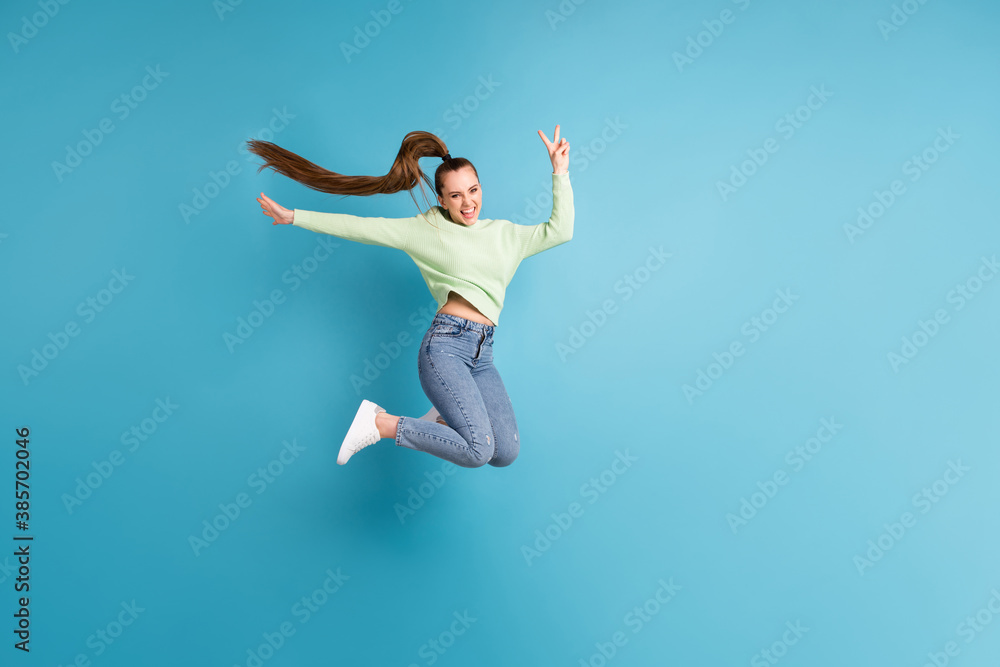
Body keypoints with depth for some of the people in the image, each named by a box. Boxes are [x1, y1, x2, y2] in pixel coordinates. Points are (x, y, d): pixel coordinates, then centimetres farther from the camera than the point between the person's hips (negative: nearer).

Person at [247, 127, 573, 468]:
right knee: (478, 451, -18)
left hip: (482, 354, 5)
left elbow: (560, 230, 13)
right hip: (445, 344, -5)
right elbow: (360, 228, 6)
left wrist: (559, 173, 8)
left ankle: (446, 417, 22)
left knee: (506, 453, -3)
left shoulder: (504, 234, 17)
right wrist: (293, 216, 7)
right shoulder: (427, 228, 6)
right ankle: (378, 422, -2)